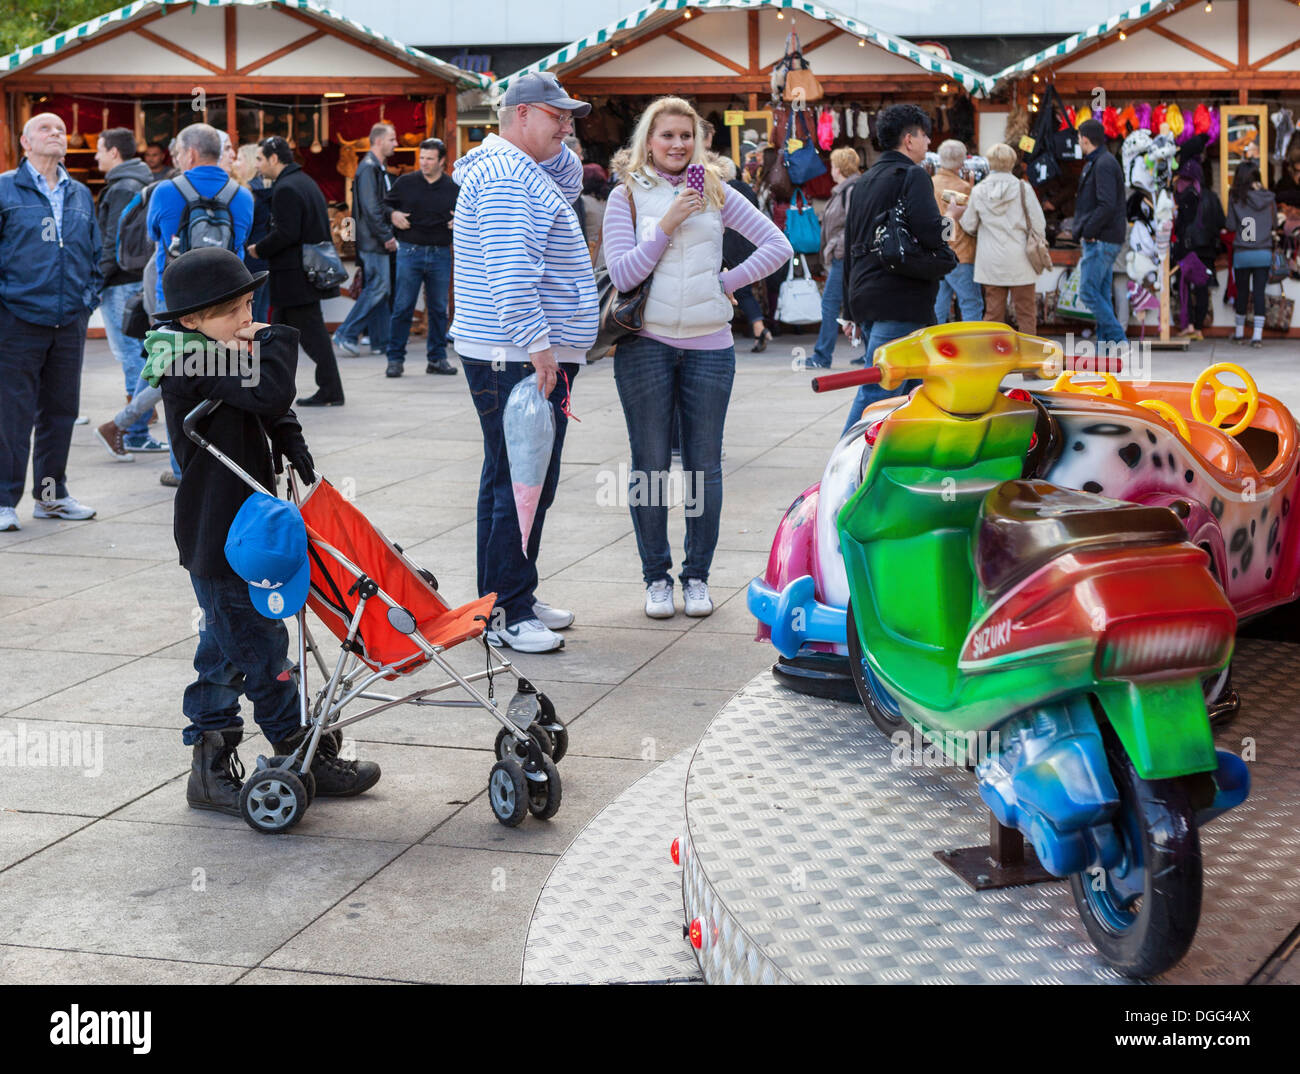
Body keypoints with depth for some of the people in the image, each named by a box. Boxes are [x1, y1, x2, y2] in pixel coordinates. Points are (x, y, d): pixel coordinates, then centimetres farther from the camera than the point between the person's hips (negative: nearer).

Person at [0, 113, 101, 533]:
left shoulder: (81, 195, 14)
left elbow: (95, 254, 21)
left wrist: (88, 297, 10)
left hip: (70, 323, 5)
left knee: (61, 411, 11)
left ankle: (51, 494, 22)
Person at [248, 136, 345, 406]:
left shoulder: (286, 189, -17)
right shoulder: (304, 181, 14)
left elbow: (286, 233, -25)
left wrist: (259, 249, -10)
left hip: (295, 275, -10)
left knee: (311, 331, -5)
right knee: (282, 326, 16)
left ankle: (331, 391, -3)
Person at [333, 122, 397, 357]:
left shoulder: (379, 168, 18)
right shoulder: (368, 168, -13)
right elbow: (371, 208, -19)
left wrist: (388, 234, 15)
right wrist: (387, 236, -17)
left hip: (379, 240, 10)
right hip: (373, 241, -10)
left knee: (380, 289, 9)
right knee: (377, 287, -11)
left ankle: (381, 342, 11)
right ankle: (345, 335, -6)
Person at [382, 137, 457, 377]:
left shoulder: (454, 188, 5)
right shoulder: (406, 182, 3)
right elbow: (385, 203, 14)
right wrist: (392, 214, -6)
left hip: (441, 255, 1)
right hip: (410, 251, -1)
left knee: (438, 309, 7)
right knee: (402, 307, -2)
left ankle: (437, 358, 17)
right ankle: (395, 359, 4)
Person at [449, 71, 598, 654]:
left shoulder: (522, 170, 17)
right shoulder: (505, 177, -15)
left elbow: (571, 183, 31)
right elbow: (510, 271, -24)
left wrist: (553, 149, 12)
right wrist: (539, 343, -28)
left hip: (526, 358, 11)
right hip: (517, 358, -11)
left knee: (512, 478, 16)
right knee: (522, 482, -9)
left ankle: (509, 600, 24)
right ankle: (506, 612, -4)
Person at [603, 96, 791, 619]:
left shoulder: (716, 193, 9)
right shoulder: (627, 196, 4)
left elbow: (778, 246, 7)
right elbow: (621, 274, -5)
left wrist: (728, 281, 0)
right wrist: (666, 225, -12)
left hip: (709, 346, 2)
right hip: (646, 345, -1)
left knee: (704, 466, 5)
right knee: (650, 466, 4)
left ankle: (697, 575, 18)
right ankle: (656, 577, 16)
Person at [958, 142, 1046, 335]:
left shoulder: (978, 191, -1)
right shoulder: (1023, 188, -5)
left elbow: (968, 227, 5)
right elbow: (1038, 225, -4)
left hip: (990, 262, 2)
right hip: (1019, 261, -1)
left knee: (993, 312, 6)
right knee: (1025, 313, 5)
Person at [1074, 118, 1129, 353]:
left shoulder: (1104, 164, -14)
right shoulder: (1097, 162, 18)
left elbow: (1107, 205, -24)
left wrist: (1087, 232, -16)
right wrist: (1085, 230, 12)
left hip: (1100, 240, -10)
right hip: (1101, 240, 10)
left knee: (1088, 292, -11)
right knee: (1102, 295, 10)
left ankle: (1117, 338, -10)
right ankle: (1105, 344, 11)